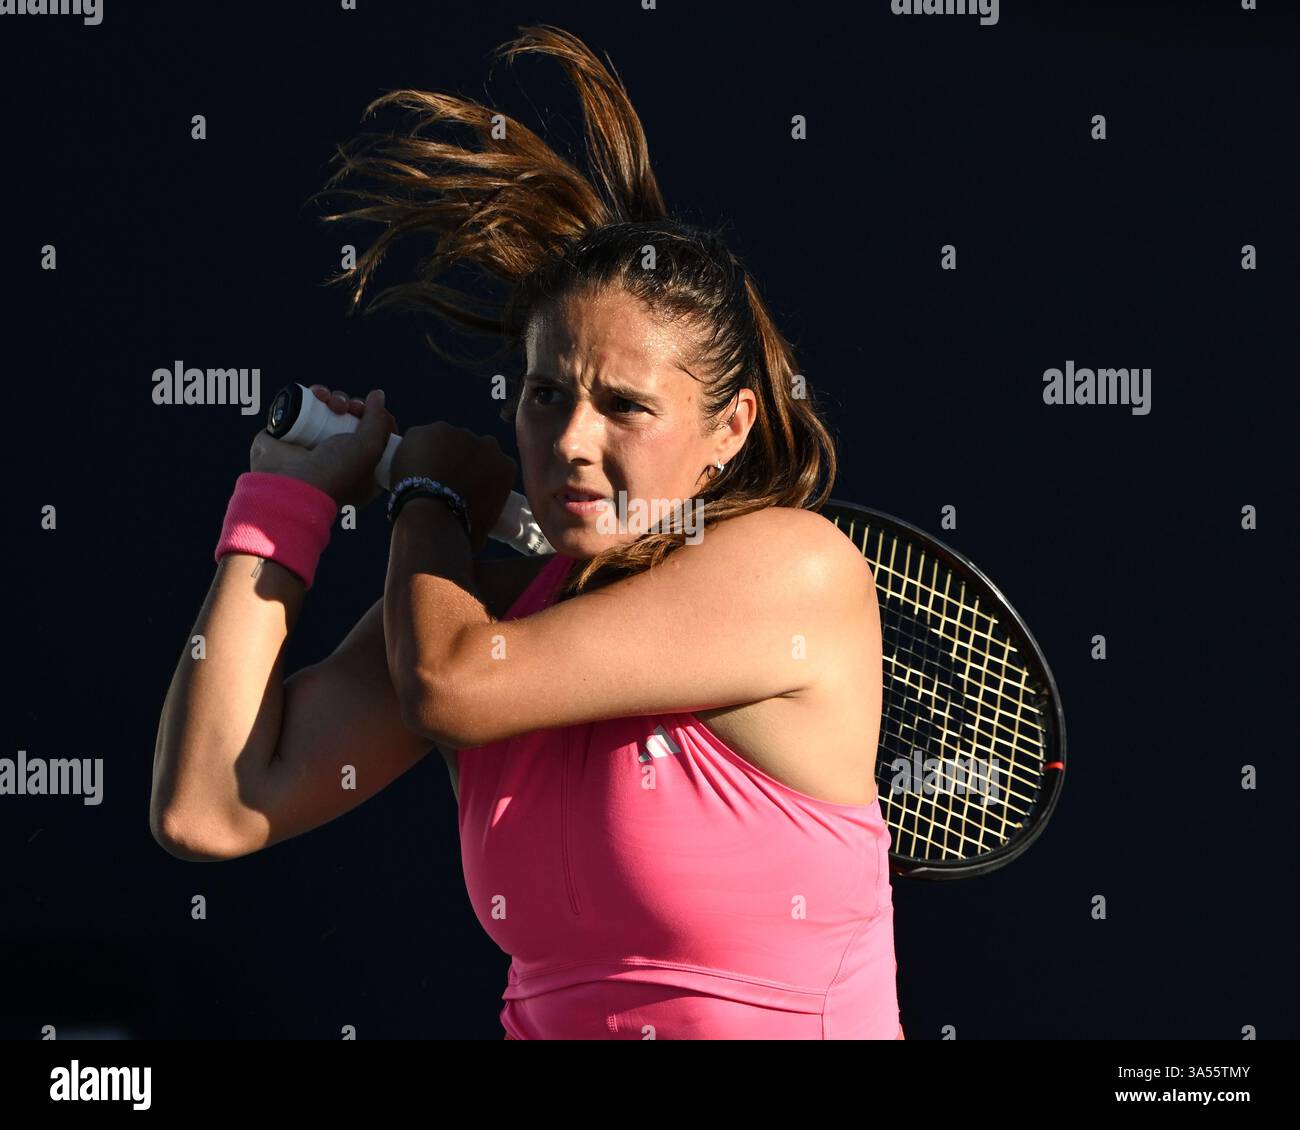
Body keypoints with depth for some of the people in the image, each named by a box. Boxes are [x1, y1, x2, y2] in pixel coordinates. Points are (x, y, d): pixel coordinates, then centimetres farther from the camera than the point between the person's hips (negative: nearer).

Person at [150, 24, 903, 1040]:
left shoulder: (798, 568, -11)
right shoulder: (488, 605, 4)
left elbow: (446, 682, -14)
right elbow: (208, 808, -4)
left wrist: (432, 492, 4)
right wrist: (292, 494, 3)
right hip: (548, 1022, 4)